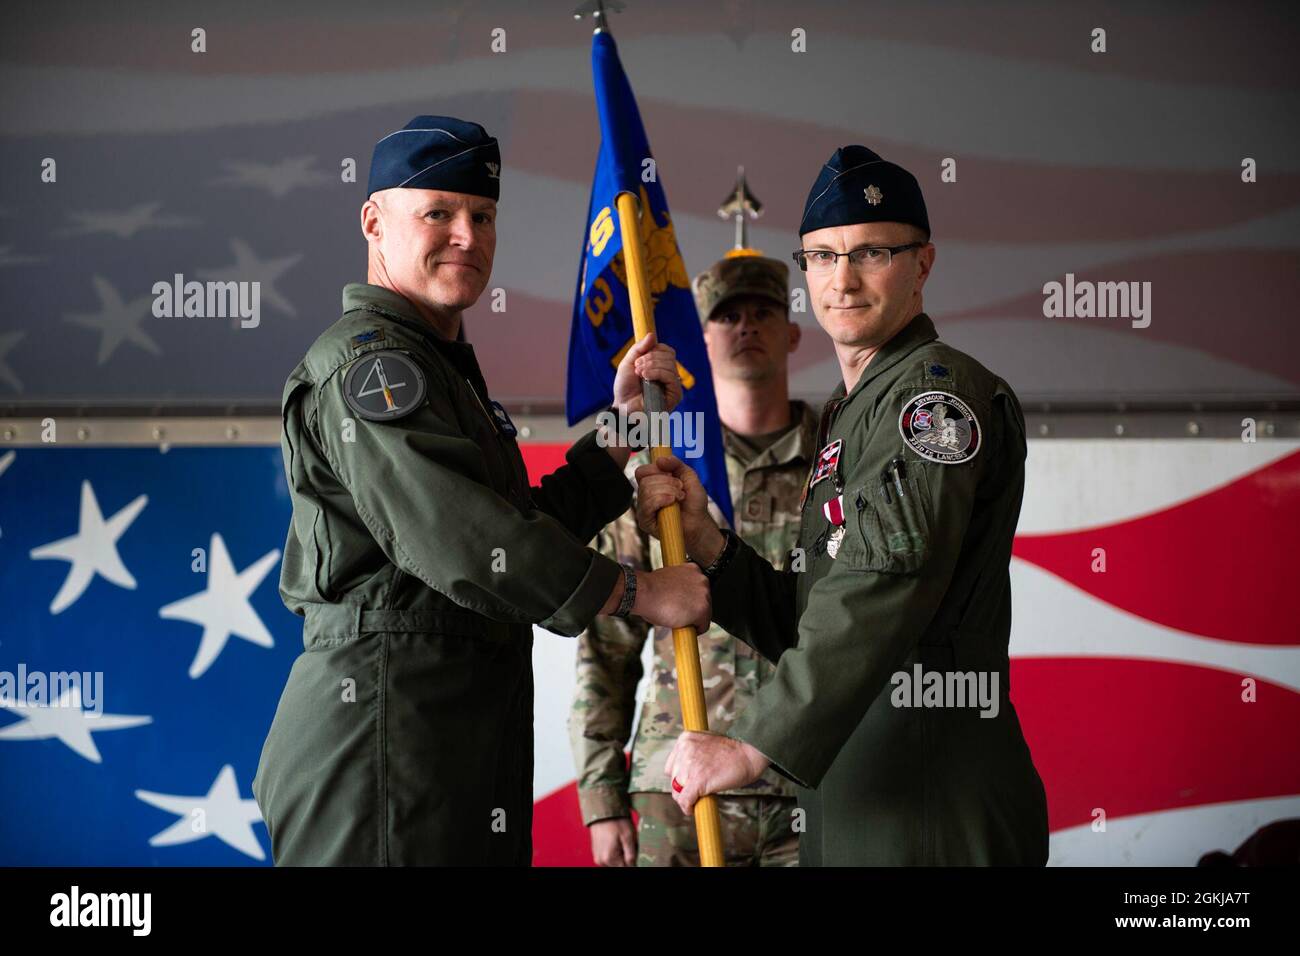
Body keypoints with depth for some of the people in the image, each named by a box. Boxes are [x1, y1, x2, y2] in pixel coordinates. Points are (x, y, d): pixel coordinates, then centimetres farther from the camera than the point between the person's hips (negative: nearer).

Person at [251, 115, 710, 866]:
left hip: (464, 745, 10)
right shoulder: (366, 362, -11)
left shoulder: (445, 367, 23)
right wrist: (639, 593, -17)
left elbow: (532, 526, 19)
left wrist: (621, 424, 11)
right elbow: (455, 536, -22)